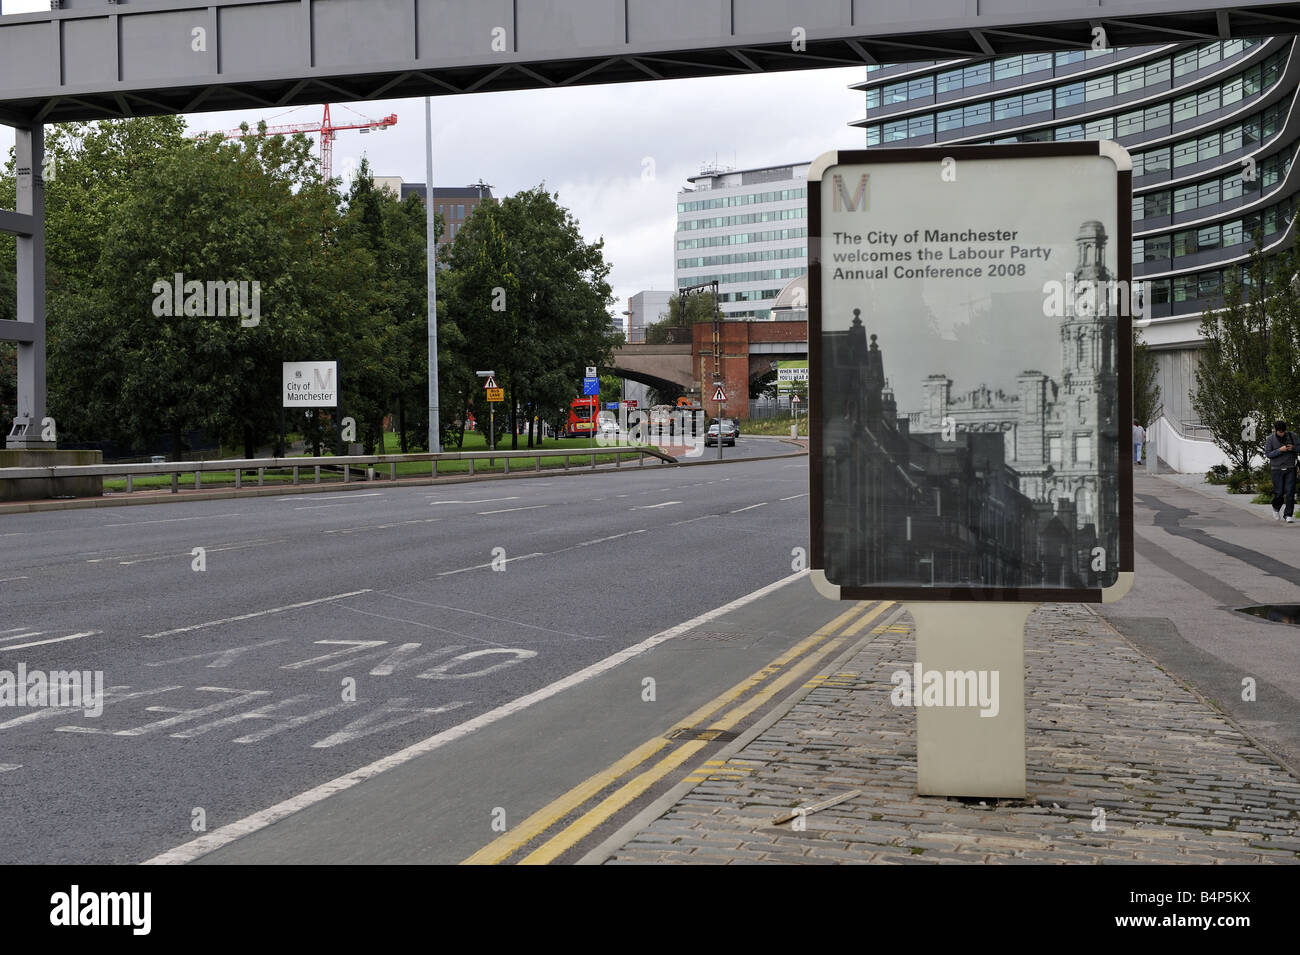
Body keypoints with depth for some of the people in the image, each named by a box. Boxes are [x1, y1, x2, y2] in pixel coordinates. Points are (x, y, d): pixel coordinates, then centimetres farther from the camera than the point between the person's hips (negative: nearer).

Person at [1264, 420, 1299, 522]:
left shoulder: (1292, 436, 2)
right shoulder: (1270, 439, -3)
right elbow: (1267, 454, -7)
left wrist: (1293, 448, -14)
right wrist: (1280, 450, -21)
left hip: (1290, 469, 1)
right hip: (1277, 469, -1)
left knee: (1290, 492, -8)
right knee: (1279, 493, -2)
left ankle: (1288, 515, -4)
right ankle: (1276, 508, 28)